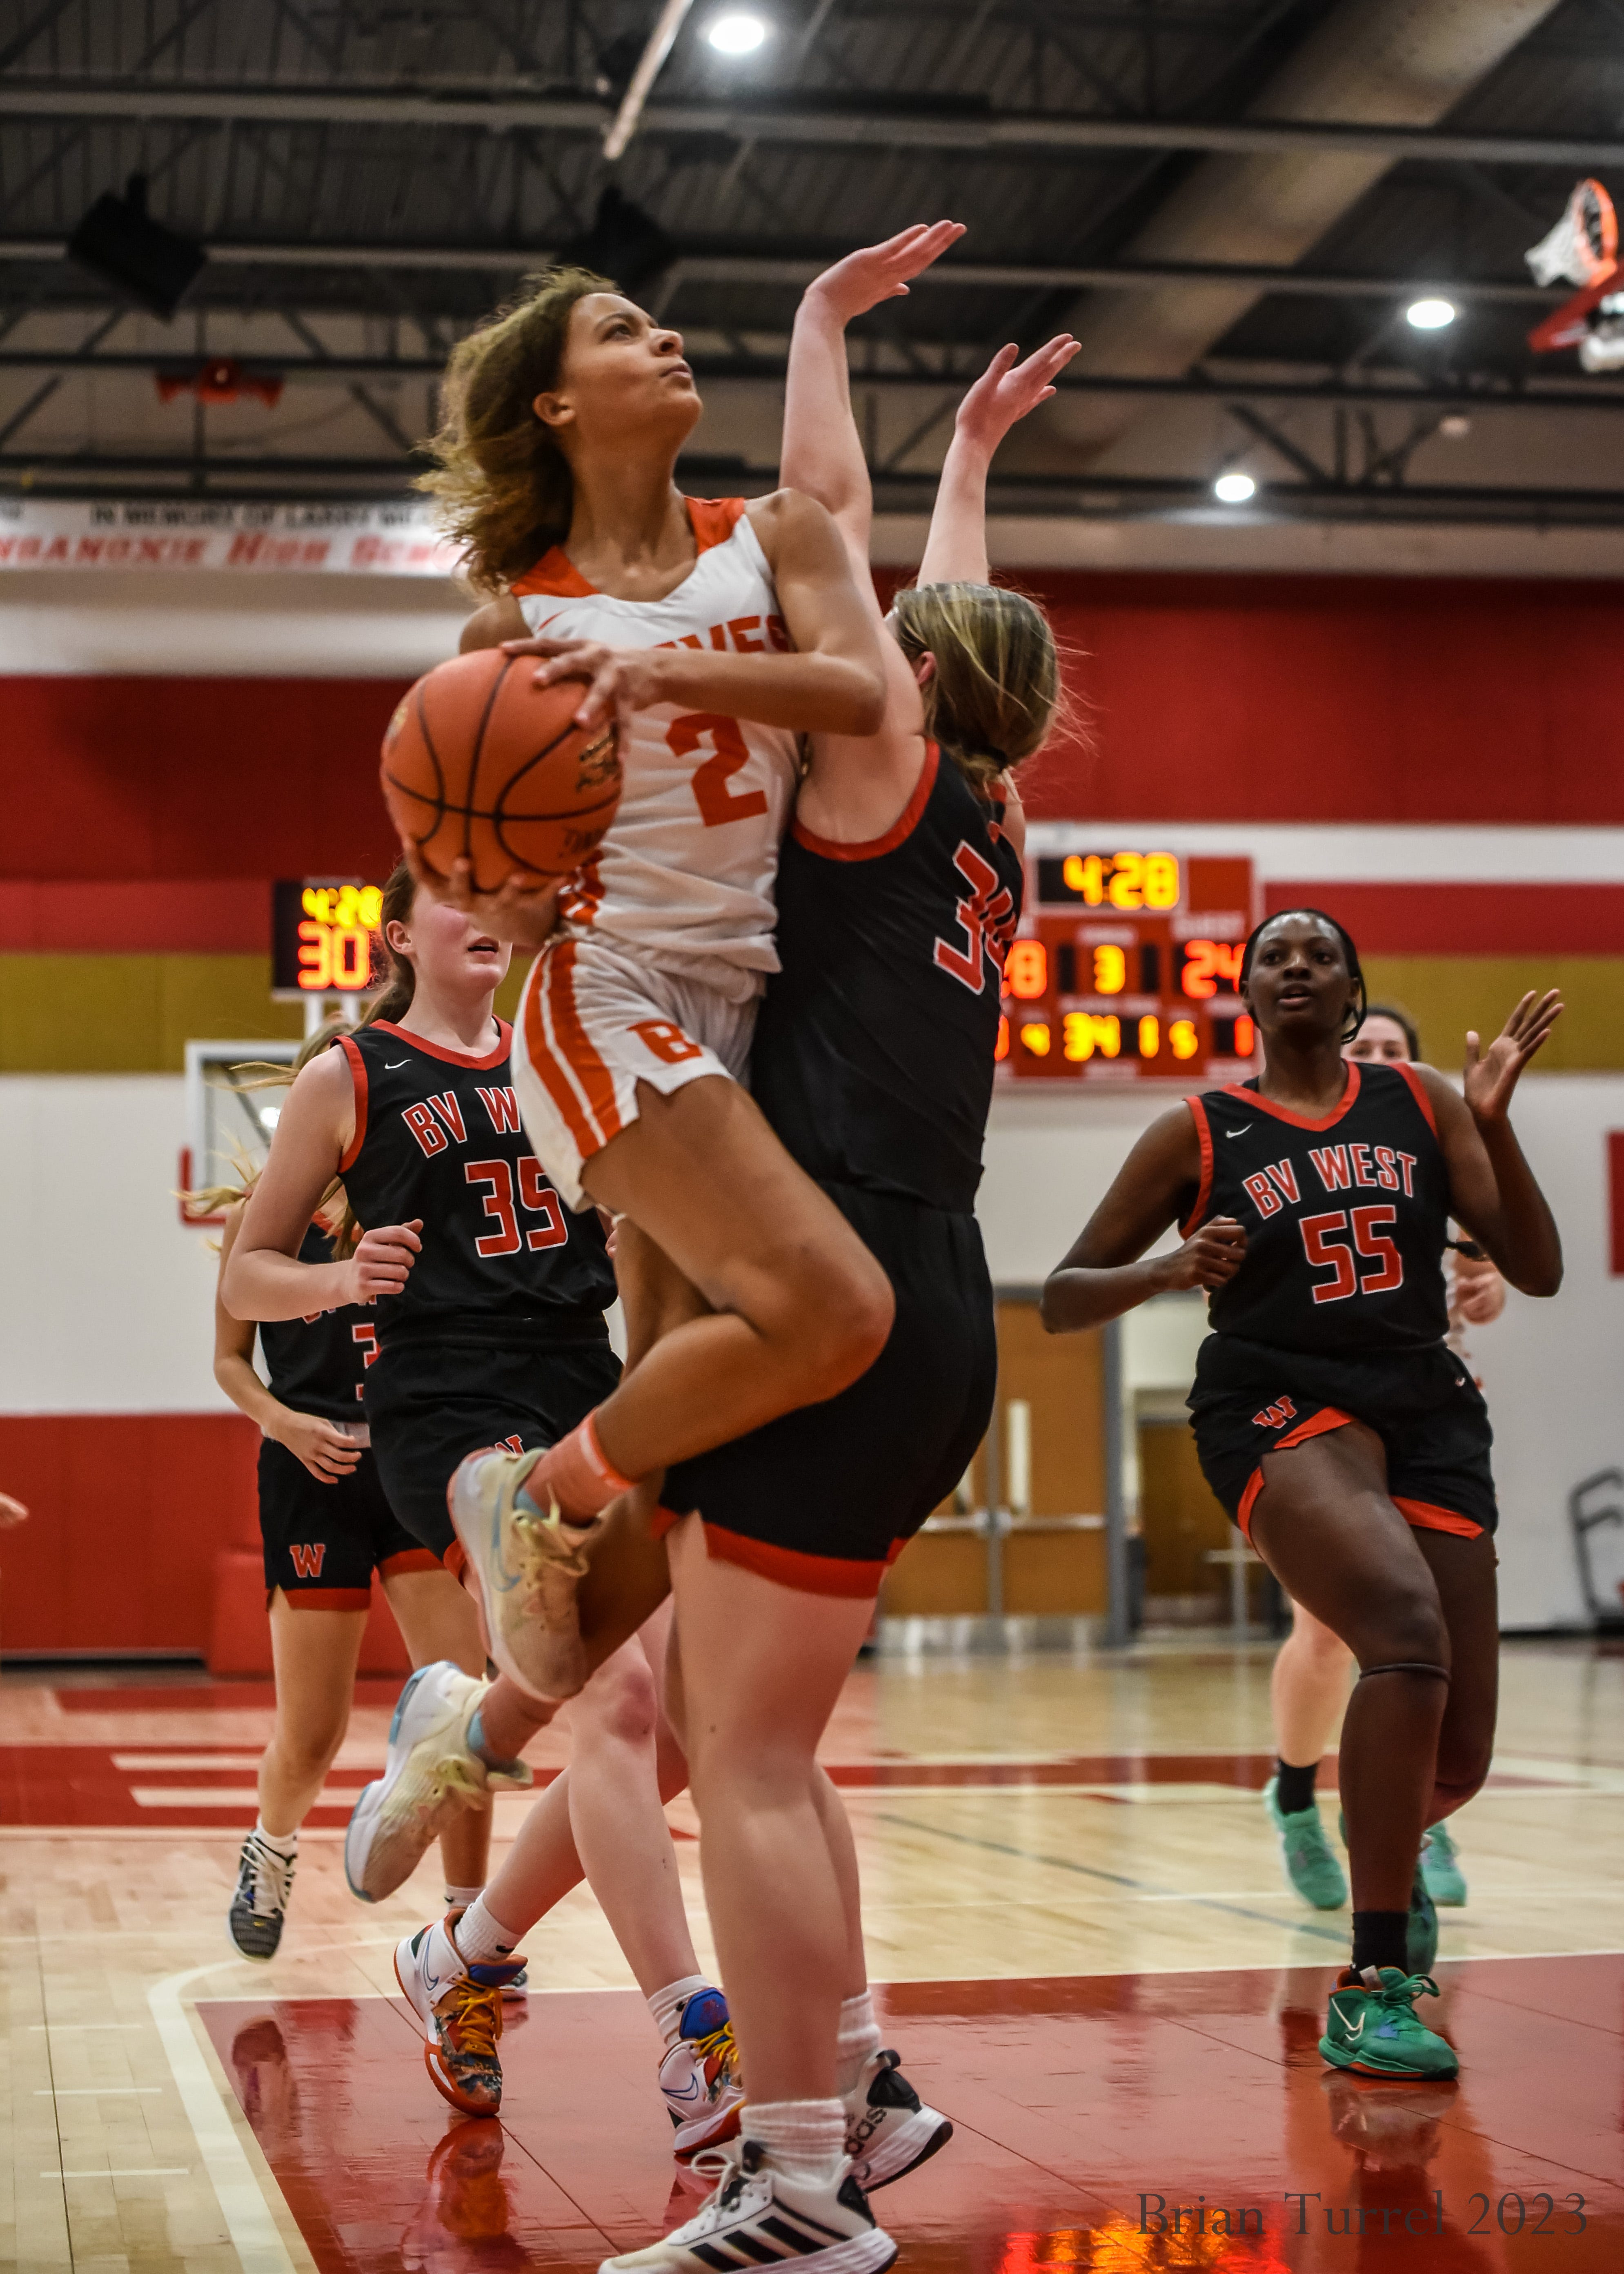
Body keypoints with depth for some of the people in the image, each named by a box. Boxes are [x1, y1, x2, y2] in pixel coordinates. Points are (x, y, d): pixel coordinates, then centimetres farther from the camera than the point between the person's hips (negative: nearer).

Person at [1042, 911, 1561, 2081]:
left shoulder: (1423, 1105, 9)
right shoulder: (1197, 1135, 4)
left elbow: (1538, 1271, 4)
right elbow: (1063, 1298, 6)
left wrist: (1495, 1123, -10)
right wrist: (1169, 1269, -14)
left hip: (1427, 1413, 4)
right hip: (1281, 1411, -4)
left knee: (1456, 1762, 0)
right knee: (1409, 1629, -33)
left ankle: (1380, 1865, 39)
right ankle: (1375, 1986, -29)